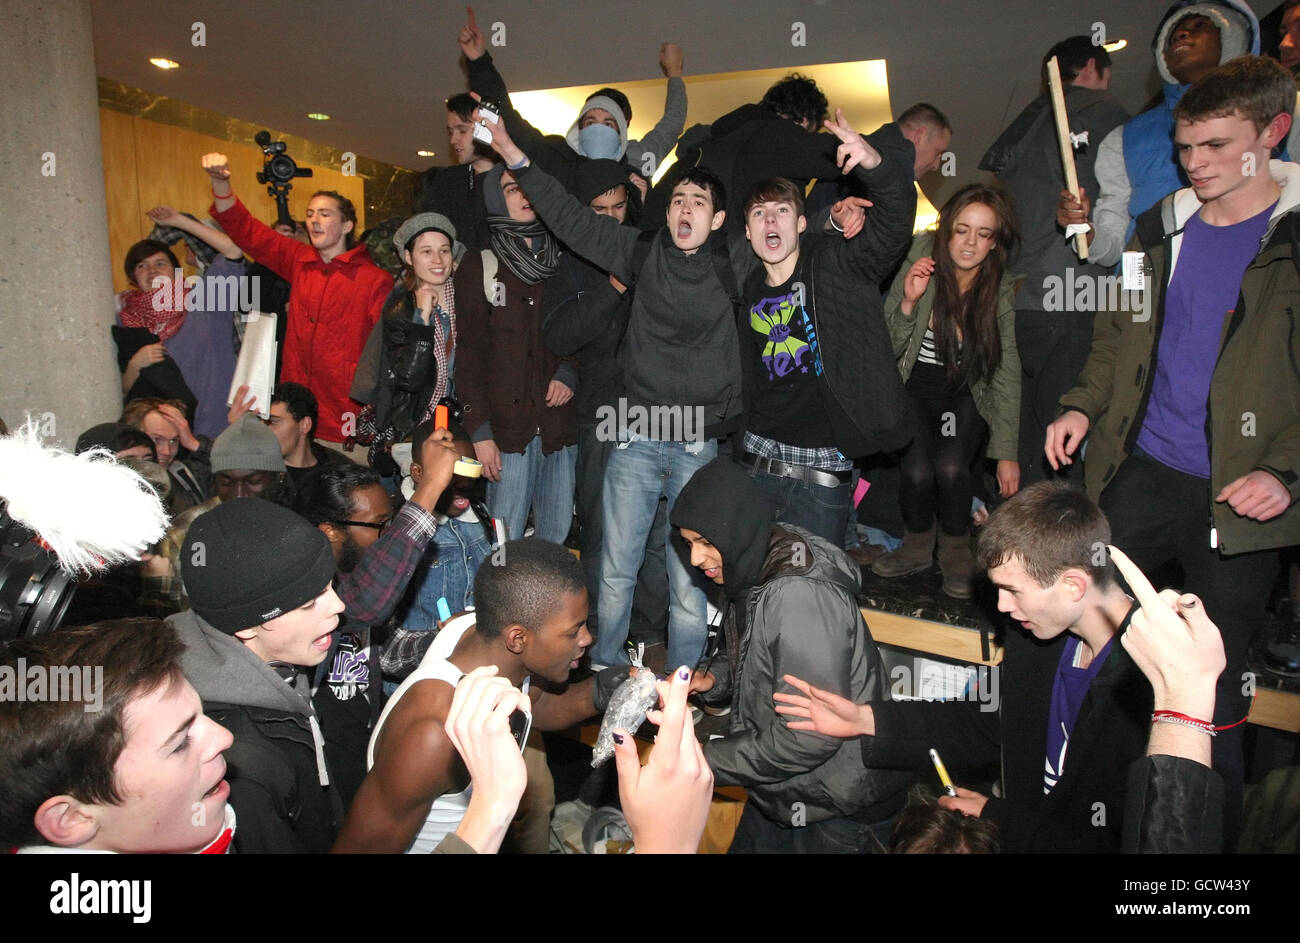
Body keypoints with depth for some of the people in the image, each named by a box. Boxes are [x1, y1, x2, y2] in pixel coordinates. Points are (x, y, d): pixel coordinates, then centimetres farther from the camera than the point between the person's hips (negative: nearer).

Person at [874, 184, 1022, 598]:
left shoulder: (1003, 290, -12)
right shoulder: (920, 262, -15)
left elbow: (1007, 374, -6)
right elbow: (889, 347, -9)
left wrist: (1007, 453, -8)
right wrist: (908, 303, -28)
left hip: (966, 393, 0)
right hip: (914, 385, 0)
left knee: (950, 466, -26)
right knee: (918, 470, -24)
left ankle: (956, 554, 4)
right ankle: (916, 548, 8)